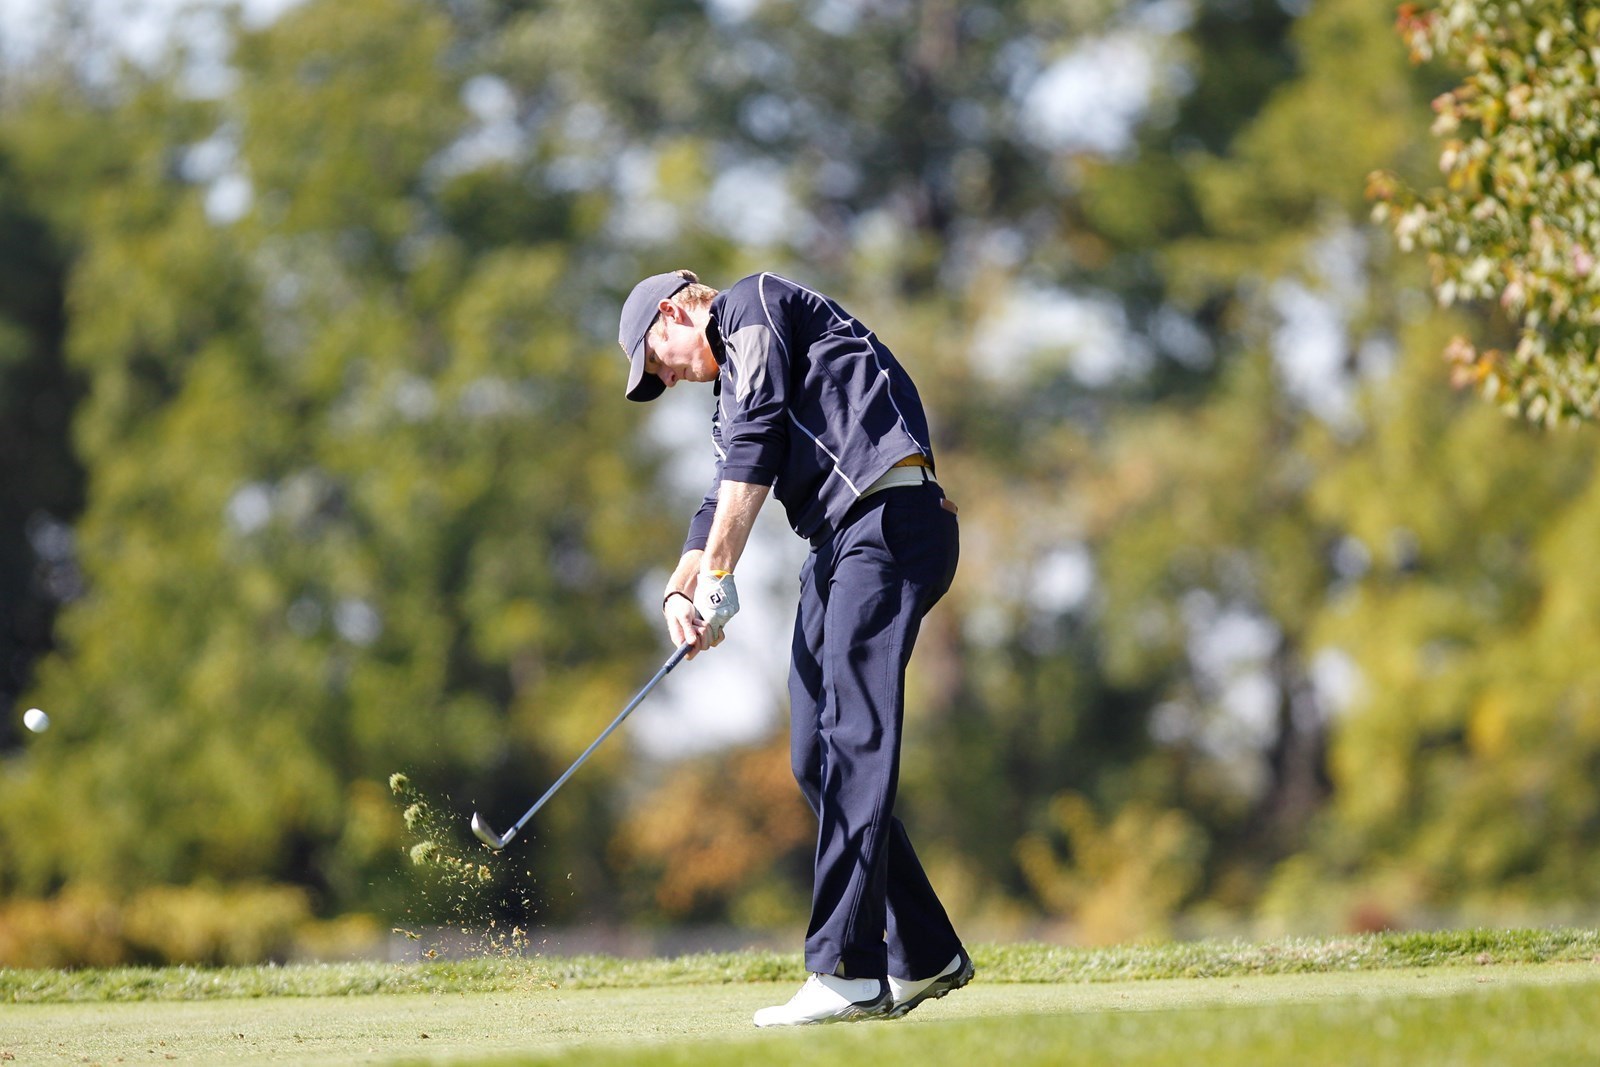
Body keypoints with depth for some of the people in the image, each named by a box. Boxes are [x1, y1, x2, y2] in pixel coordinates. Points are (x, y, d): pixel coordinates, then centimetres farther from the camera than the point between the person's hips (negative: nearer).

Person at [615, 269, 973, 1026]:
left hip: (890, 518, -10)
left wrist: (717, 577, -10)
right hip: (835, 543, 10)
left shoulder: (754, 304, 4)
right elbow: (721, 502, 21)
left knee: (854, 742, -15)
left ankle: (847, 973, -21)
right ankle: (924, 958, 11)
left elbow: (753, 445, -8)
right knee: (817, 759, 7)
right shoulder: (730, 389, 30)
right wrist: (679, 591, 1)